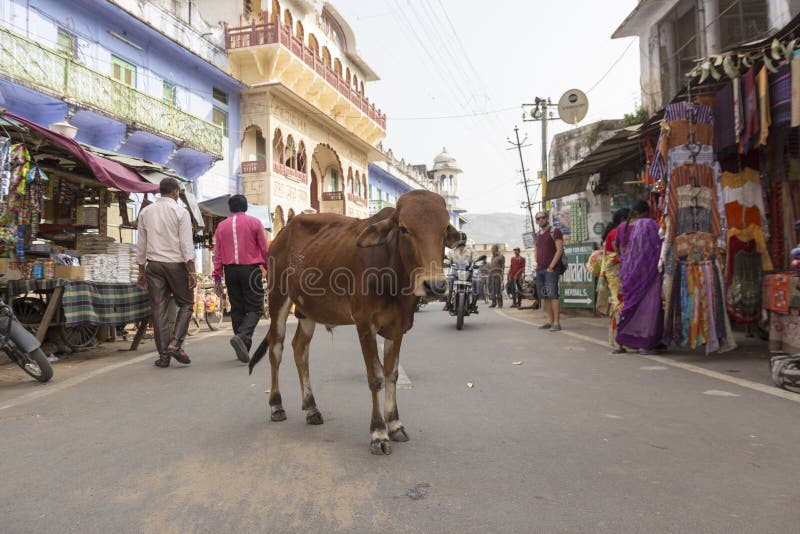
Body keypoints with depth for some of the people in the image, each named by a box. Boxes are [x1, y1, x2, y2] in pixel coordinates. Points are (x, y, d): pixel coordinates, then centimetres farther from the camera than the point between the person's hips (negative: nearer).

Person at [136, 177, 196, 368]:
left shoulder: (145, 212, 10)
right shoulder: (180, 211, -4)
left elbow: (141, 244, 11)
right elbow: (186, 243, -10)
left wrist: (141, 271, 17)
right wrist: (192, 270, -10)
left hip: (154, 264, 4)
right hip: (176, 264, -4)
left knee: (158, 309, 4)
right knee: (186, 303, 9)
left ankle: (163, 355, 6)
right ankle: (175, 344, -7)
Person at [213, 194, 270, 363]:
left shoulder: (222, 226, 9)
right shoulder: (254, 222, 1)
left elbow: (217, 254, 8)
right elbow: (265, 249, -1)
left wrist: (217, 278, 12)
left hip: (230, 270, 3)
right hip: (250, 269, -3)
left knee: (237, 309, 11)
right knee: (255, 308, 1)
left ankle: (244, 348, 14)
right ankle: (242, 336, -24)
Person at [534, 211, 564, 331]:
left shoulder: (555, 232, -2)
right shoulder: (538, 234, 19)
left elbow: (560, 250, -9)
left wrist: (551, 267, -13)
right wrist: (537, 264, 12)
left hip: (551, 269, -7)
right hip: (539, 269, 7)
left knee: (553, 295, -12)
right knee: (545, 296, 6)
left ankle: (556, 323, -12)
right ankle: (550, 321, 10)